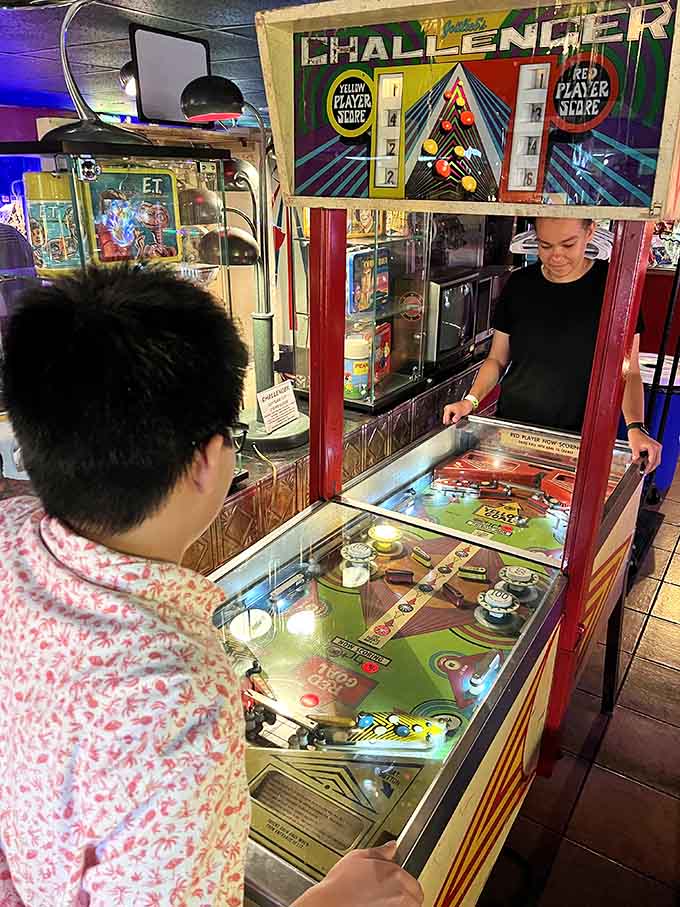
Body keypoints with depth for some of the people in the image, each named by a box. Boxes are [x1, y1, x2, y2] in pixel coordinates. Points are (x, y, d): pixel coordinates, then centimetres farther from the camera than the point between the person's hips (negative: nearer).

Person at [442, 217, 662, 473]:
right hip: (510, 428, 3)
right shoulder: (520, 284, 2)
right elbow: (497, 359, 7)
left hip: (579, 440, -2)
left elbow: (628, 372, -6)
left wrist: (635, 427, -20)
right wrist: (471, 400, -9)